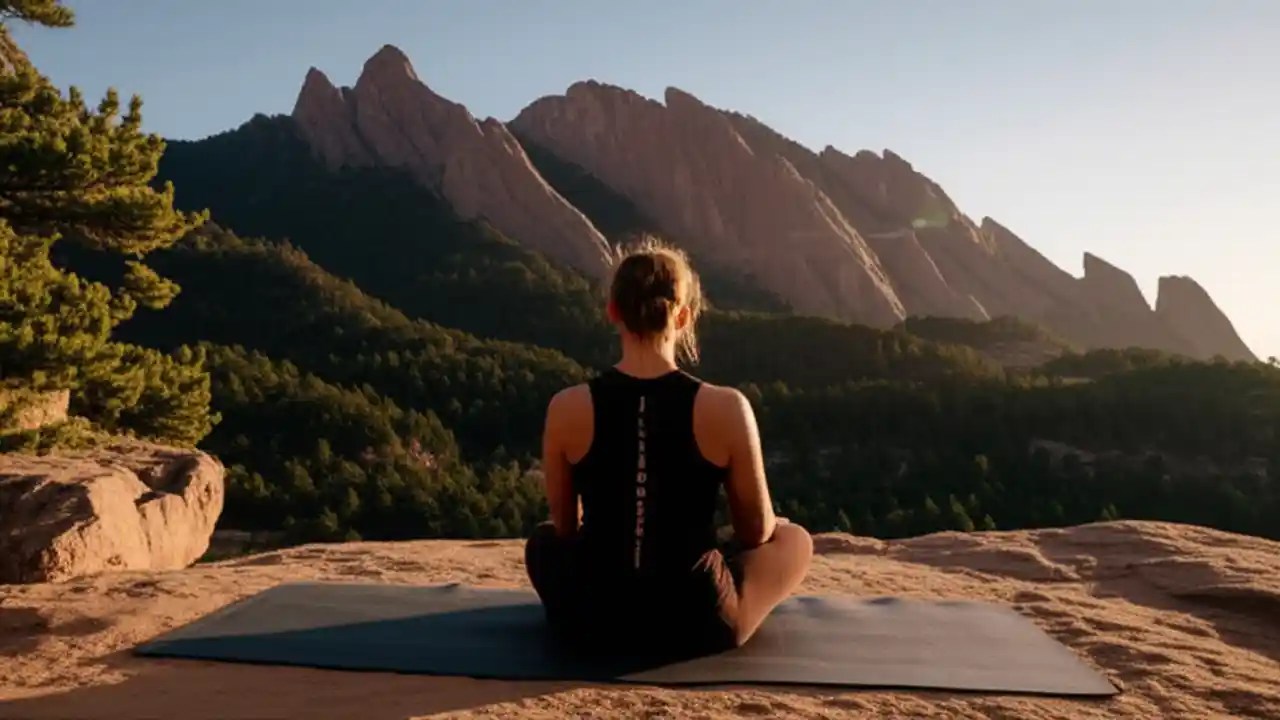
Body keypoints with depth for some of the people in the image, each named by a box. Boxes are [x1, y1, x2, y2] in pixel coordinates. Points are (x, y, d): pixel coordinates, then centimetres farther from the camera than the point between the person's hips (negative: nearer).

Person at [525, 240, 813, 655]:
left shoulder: (566, 408, -11)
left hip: (592, 618, 2)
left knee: (543, 540, 35)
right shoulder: (727, 408, -15)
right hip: (700, 622, -1)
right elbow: (756, 529, -1)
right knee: (794, 538, 26)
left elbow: (566, 527, 4)